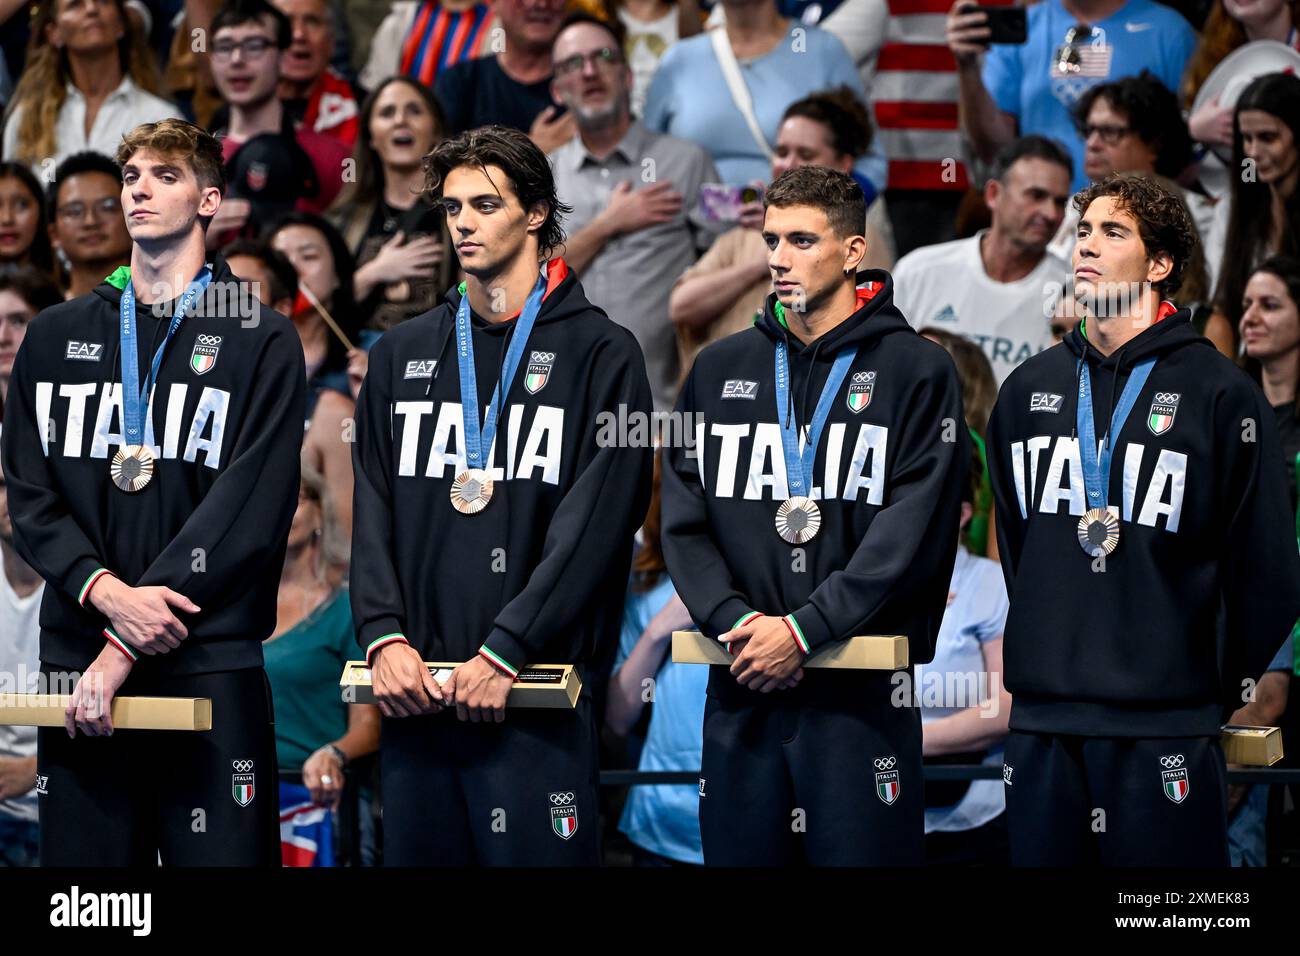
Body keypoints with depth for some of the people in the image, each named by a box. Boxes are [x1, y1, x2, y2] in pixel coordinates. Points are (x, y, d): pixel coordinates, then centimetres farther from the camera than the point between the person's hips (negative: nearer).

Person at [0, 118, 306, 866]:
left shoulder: (262, 342, 3)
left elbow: (250, 510, -7)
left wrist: (126, 648, -14)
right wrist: (109, 593, -12)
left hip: (210, 666, -3)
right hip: (75, 661, 3)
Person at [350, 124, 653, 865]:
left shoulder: (602, 354, 0)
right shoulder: (402, 357, 15)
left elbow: (595, 524, -8)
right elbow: (373, 512, 10)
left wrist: (505, 651, -16)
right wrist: (384, 634, -7)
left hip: (538, 700, -4)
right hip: (413, 693, 4)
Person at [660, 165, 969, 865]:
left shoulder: (916, 372, 0)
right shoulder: (719, 370, 14)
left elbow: (910, 532, -9)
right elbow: (683, 519, 7)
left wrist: (805, 628, -16)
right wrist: (734, 617, -10)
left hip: (863, 697, -4)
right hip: (739, 700, 4)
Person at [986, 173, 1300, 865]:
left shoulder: (1220, 394, -4)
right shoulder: (1030, 389, 12)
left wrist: (1220, 690, 2)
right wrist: (1043, 653, 14)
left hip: (1165, 727, -4)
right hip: (1041, 725, 5)